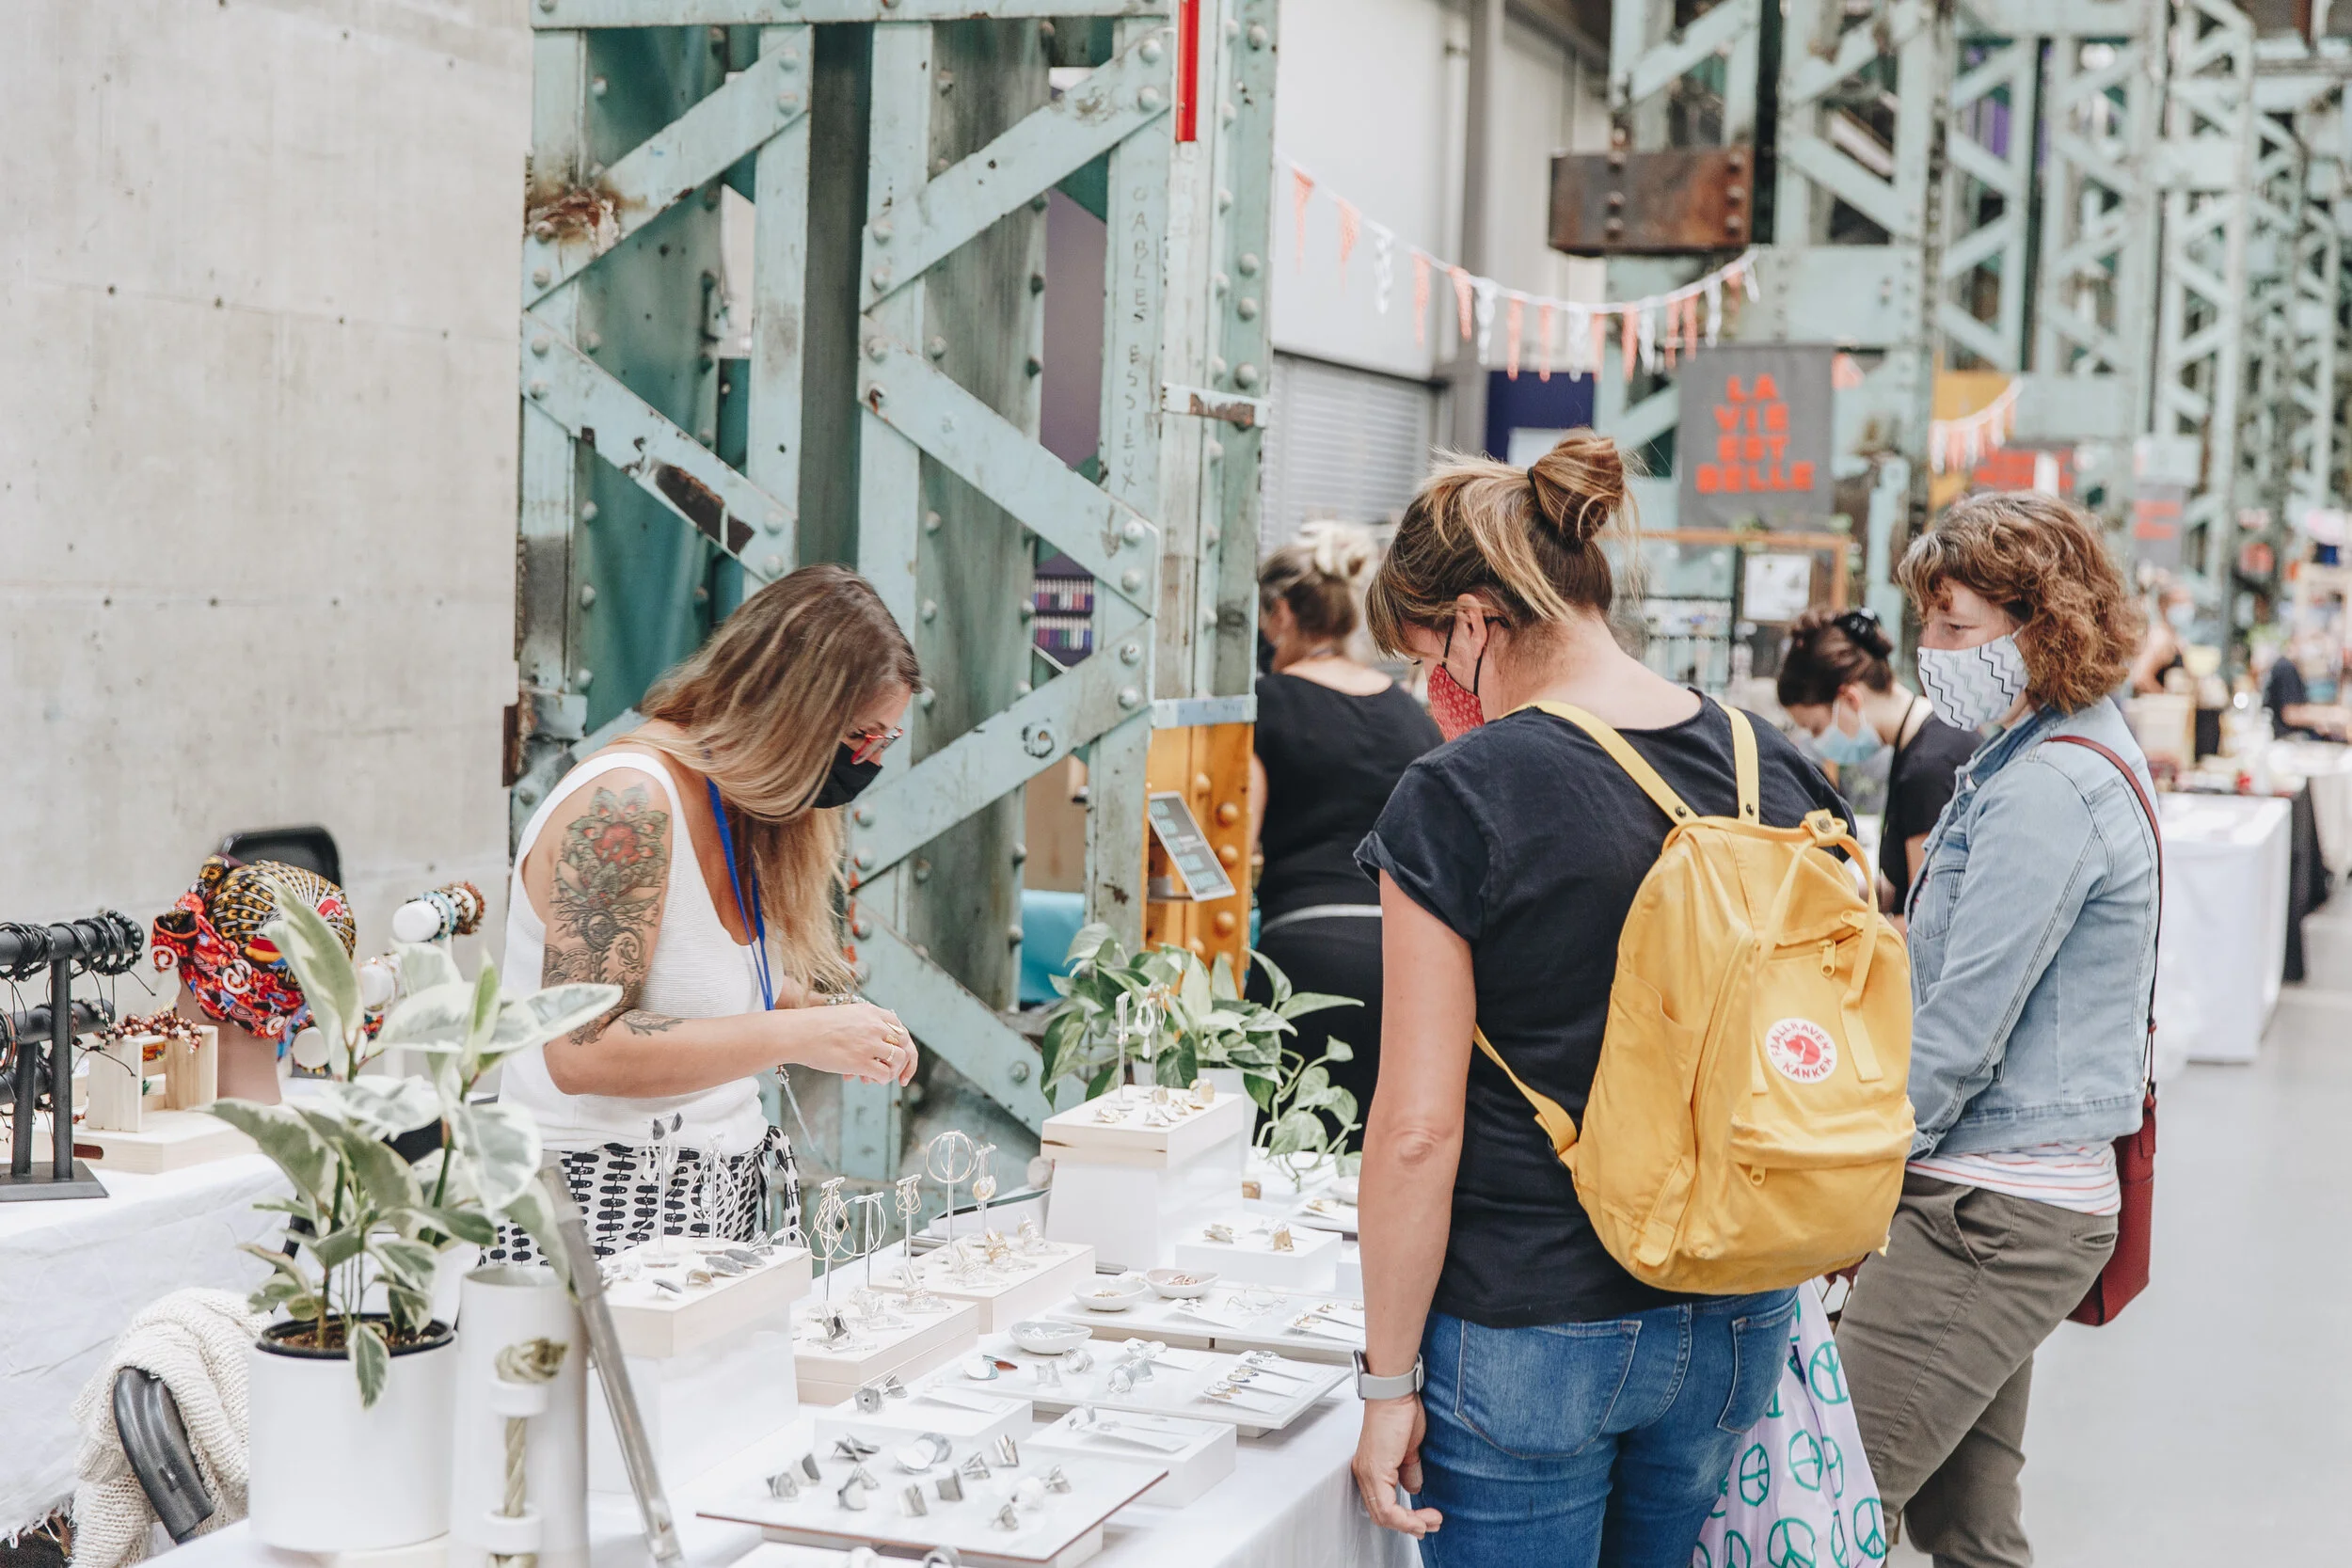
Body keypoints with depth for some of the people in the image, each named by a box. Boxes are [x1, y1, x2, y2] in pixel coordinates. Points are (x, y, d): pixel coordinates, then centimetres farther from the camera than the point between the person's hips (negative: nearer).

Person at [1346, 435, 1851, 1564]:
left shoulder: (1457, 803, -15)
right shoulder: (1776, 768, 2)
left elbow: (1420, 1134, -15)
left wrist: (1388, 1380, -6)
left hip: (1534, 1338, -6)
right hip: (1742, 1321, 6)